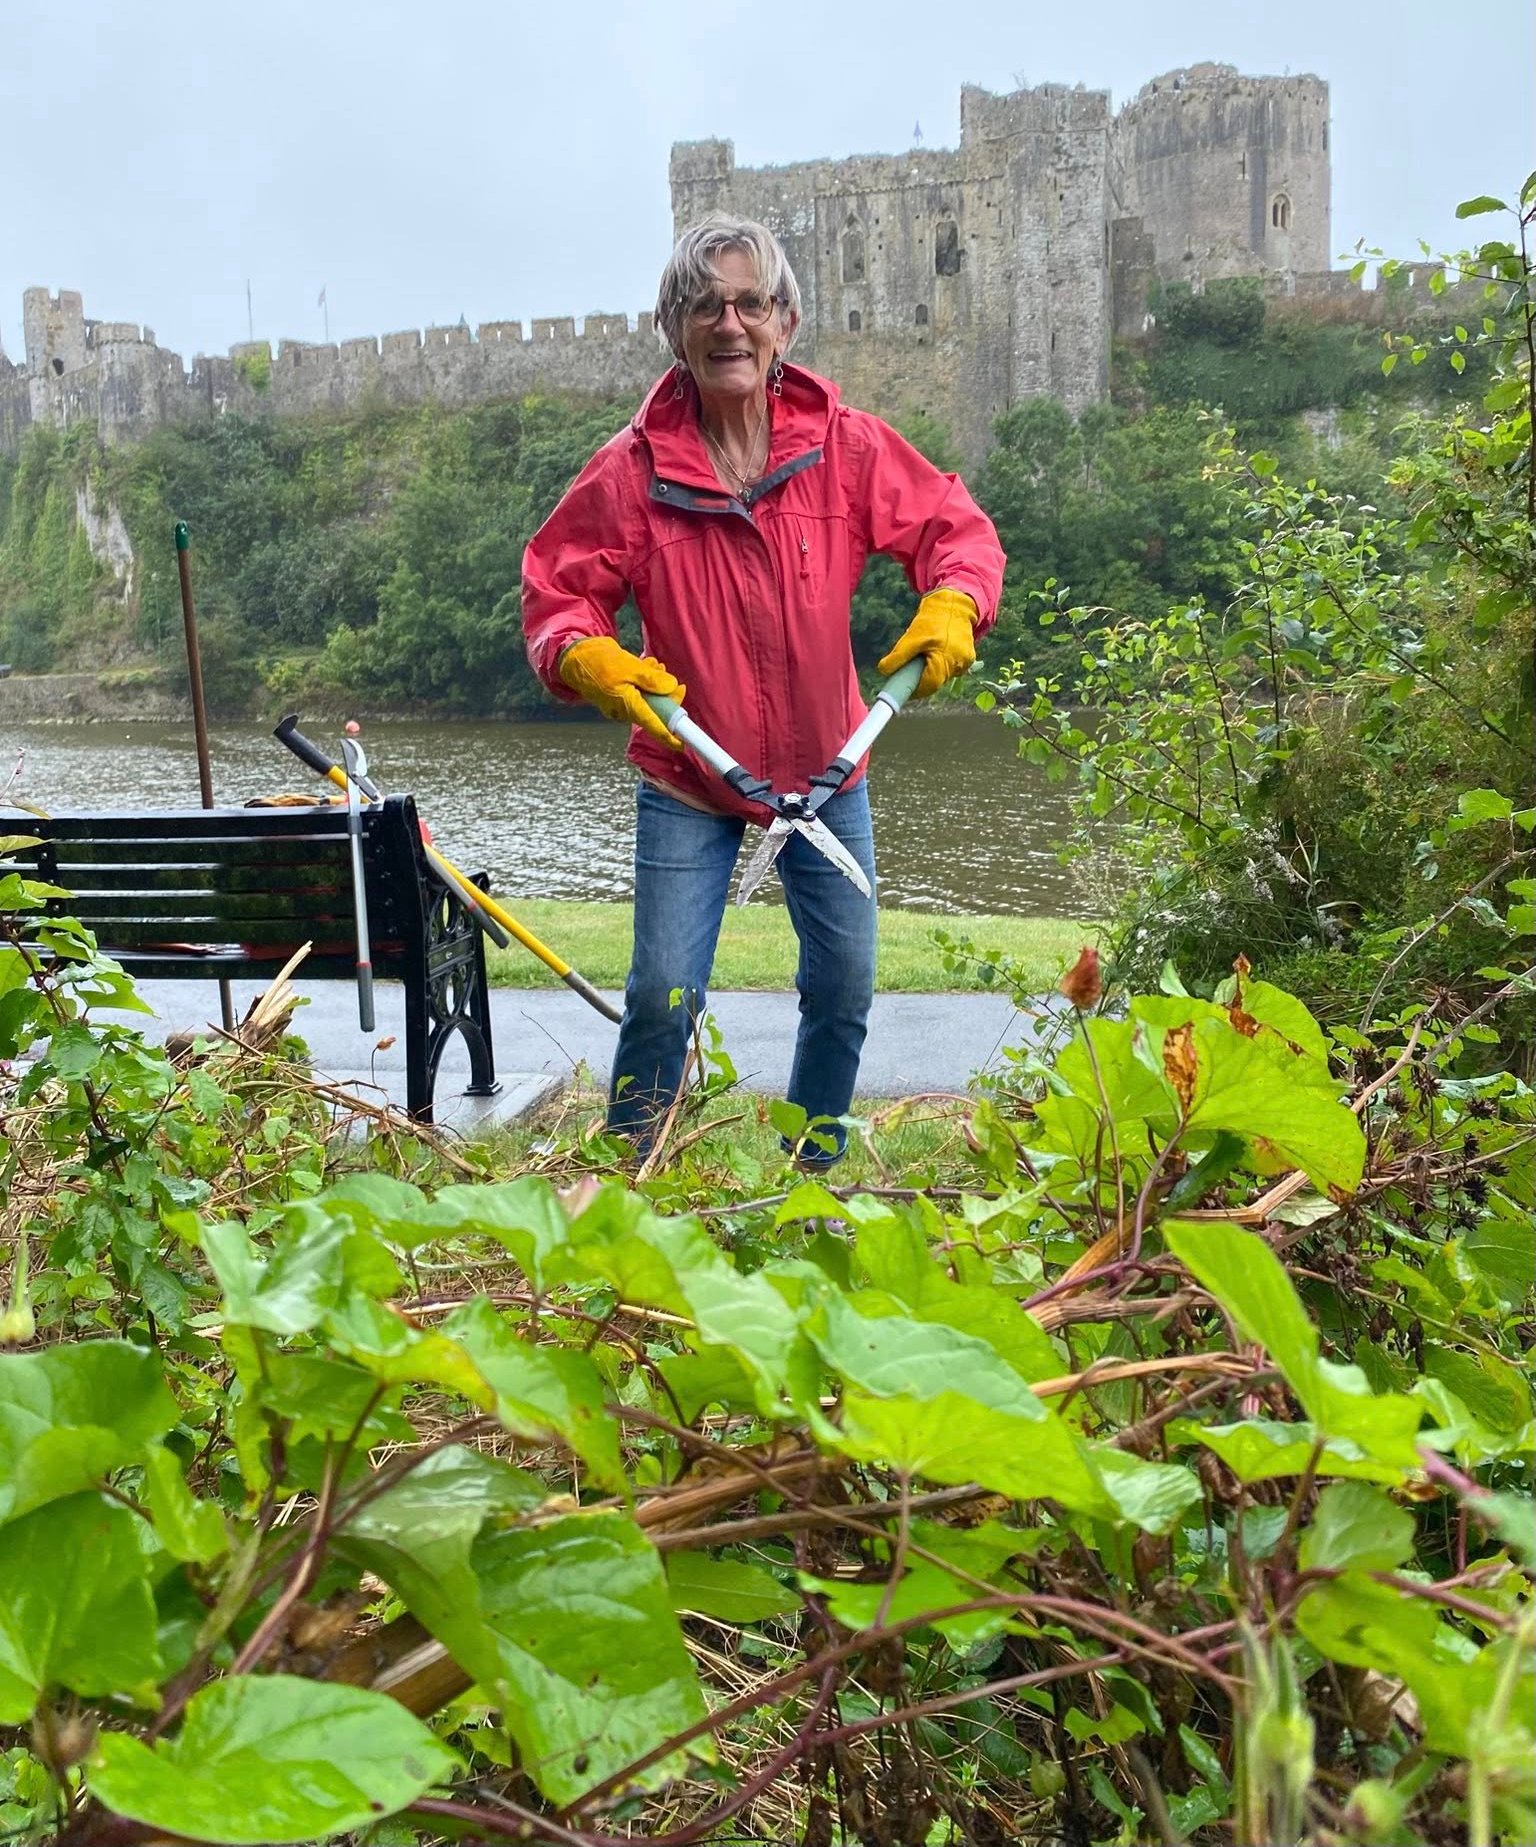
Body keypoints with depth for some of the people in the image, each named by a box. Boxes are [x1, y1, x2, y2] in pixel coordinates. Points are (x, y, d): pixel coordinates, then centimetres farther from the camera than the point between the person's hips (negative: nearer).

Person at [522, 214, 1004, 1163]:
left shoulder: (847, 447, -6)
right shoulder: (633, 471, -10)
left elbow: (957, 526, 1)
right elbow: (556, 594, -5)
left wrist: (952, 606, -20)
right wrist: (591, 660, -27)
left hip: (826, 768, 3)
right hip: (686, 778, -2)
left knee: (845, 988, 9)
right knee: (664, 996, -6)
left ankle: (814, 1175, 32)